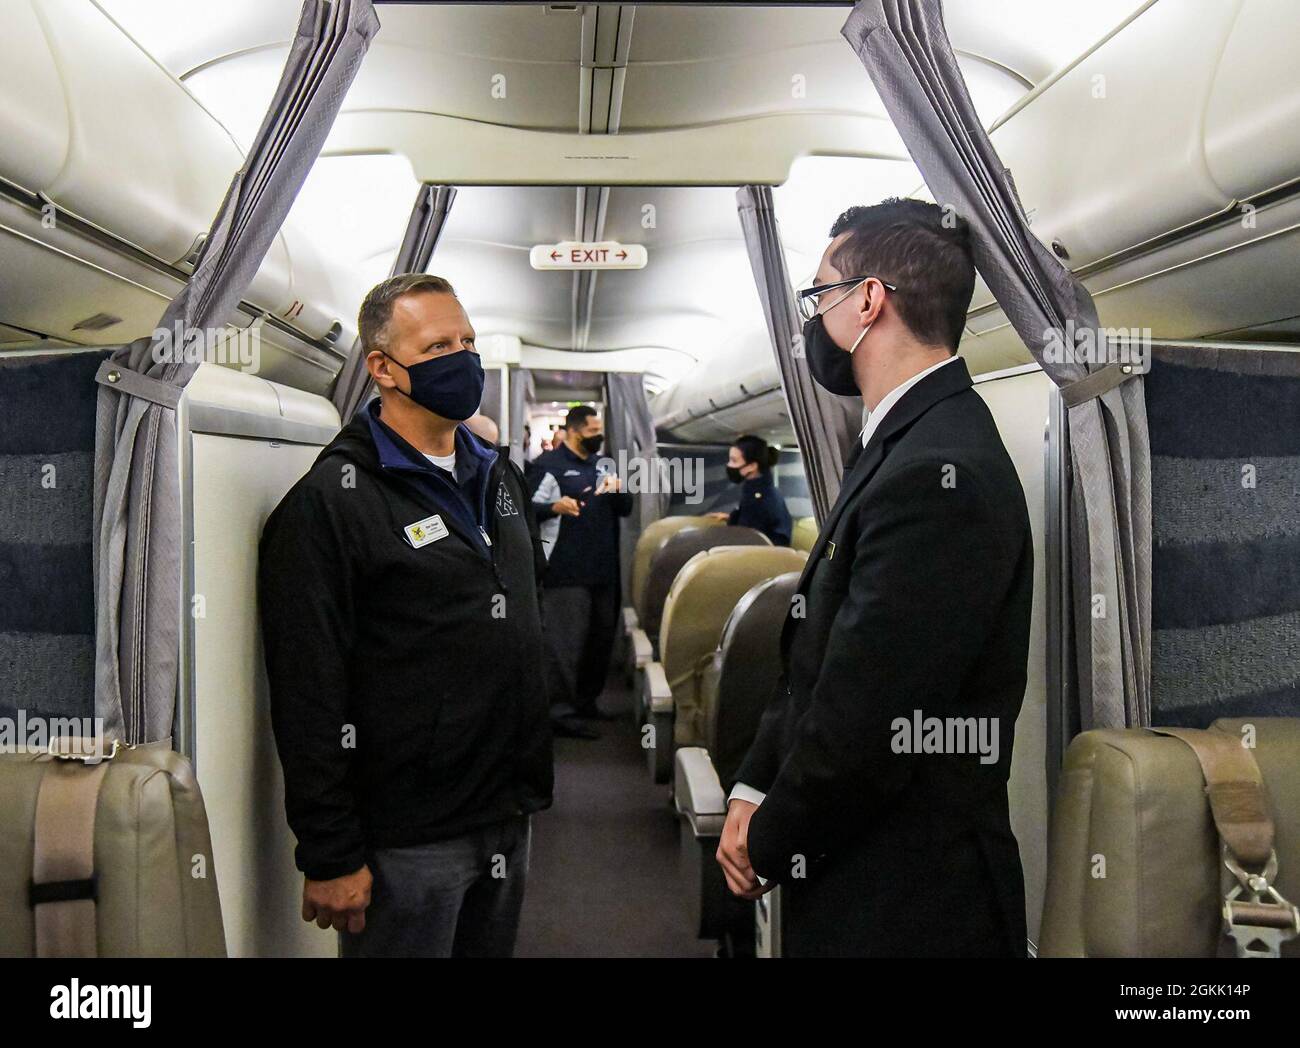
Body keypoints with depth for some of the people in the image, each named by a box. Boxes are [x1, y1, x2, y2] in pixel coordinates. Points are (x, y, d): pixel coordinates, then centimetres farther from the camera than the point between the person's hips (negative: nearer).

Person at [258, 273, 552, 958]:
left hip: (509, 823, 7)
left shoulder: (500, 478, 11)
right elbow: (307, 692, -16)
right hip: (406, 843, -7)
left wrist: (535, 783, 16)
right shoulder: (330, 501, -13)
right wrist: (330, 857, -15)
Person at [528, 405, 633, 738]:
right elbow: (527, 507, -13)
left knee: (601, 637, 13)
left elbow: (625, 509, 18)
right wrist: (555, 506, -32)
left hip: (604, 569, 8)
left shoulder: (603, 464, 19)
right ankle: (560, 709, -4)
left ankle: (587, 699, 25)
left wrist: (618, 491, -4)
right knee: (567, 641, -9)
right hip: (566, 571, -8)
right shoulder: (549, 464, -5)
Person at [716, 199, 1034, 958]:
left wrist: (770, 846, -9)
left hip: (907, 903, -8)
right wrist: (755, 789, 3)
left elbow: (868, 722, -24)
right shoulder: (909, 446, 8)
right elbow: (815, 658, 11)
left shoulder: (937, 474, -24)